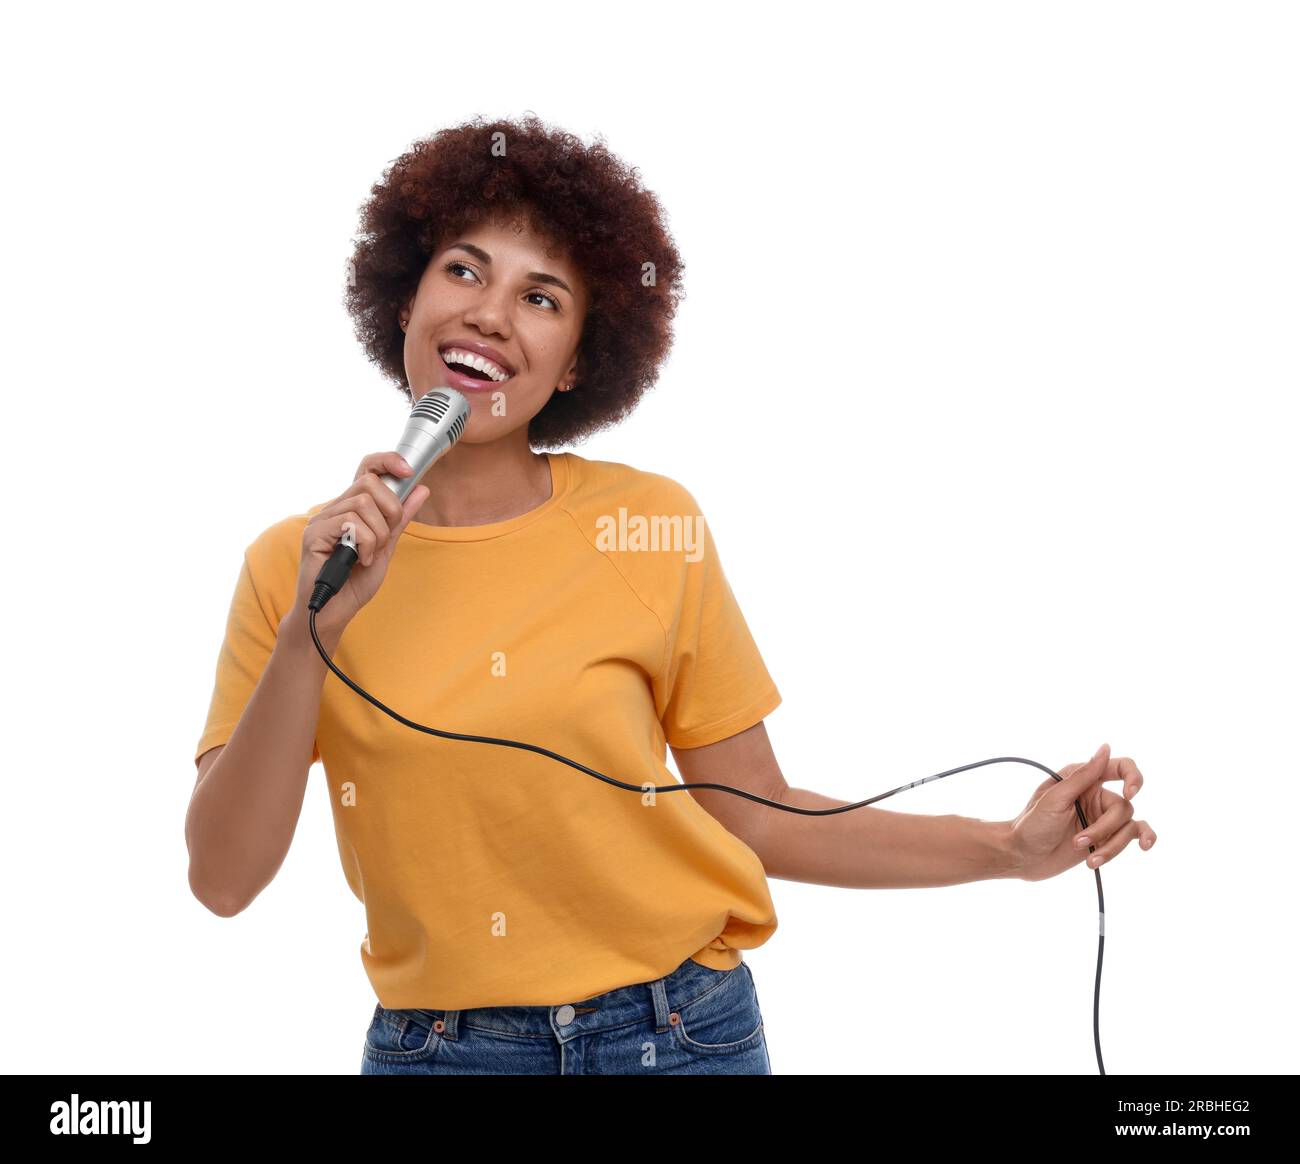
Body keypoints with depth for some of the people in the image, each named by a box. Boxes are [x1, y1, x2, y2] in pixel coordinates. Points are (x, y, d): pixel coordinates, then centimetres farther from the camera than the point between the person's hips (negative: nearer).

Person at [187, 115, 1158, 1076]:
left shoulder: (650, 526, -7)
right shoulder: (295, 564, -5)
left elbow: (759, 821, -2)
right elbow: (223, 880, -10)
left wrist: (1014, 846, -10)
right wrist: (310, 631, -19)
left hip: (675, 1031, 0)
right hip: (431, 1043, 1)